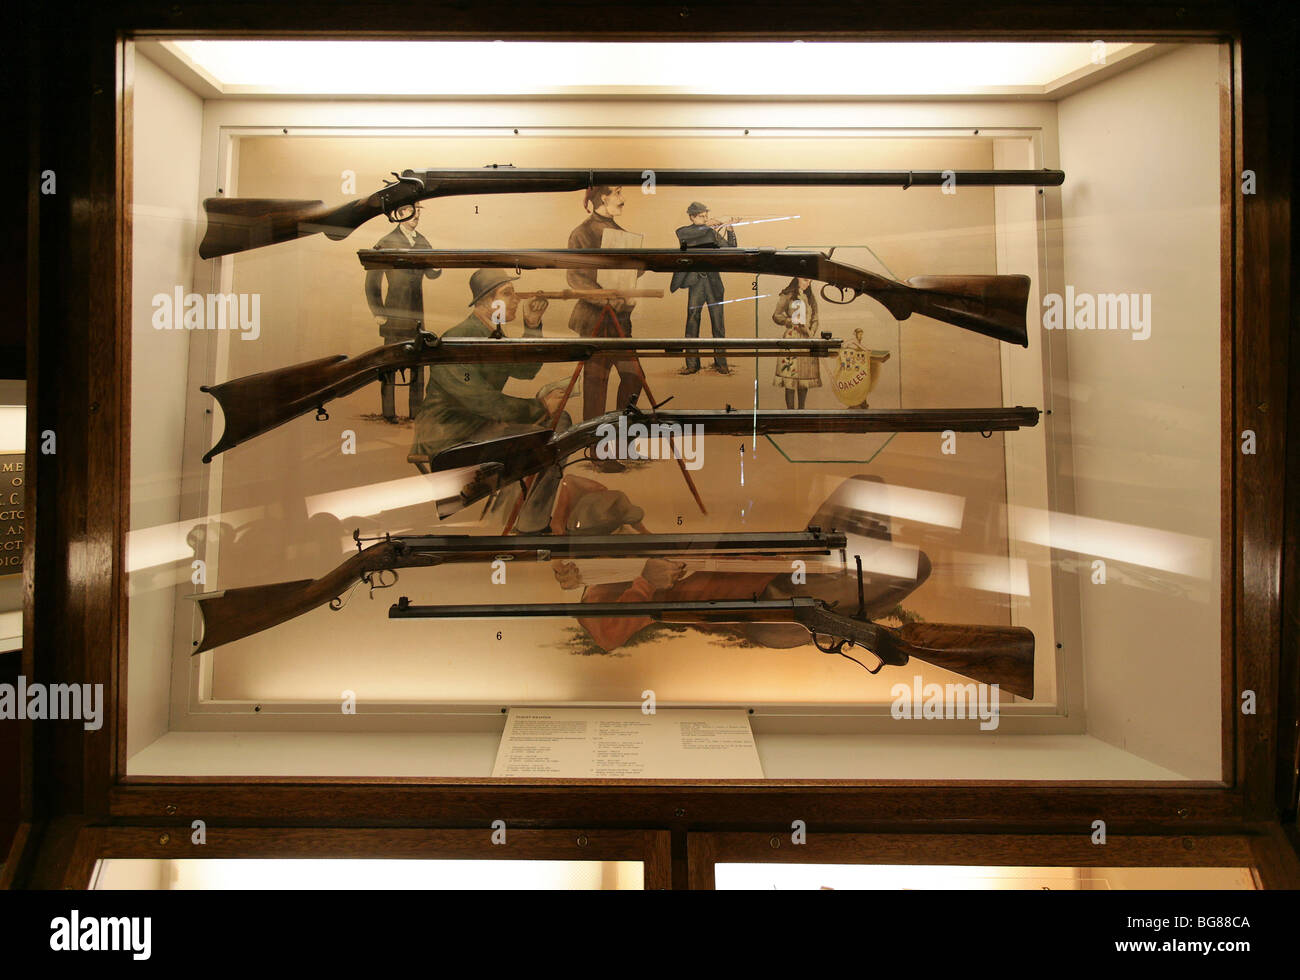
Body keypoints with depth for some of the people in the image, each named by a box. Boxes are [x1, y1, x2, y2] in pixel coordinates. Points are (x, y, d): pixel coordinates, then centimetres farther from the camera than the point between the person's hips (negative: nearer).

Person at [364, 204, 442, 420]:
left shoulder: (422, 241, 11)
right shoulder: (386, 243, -5)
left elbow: (431, 274, 15)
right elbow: (372, 282, -4)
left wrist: (437, 266, -9)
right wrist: (377, 313, -7)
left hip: (417, 314, 6)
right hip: (394, 315, -5)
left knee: (418, 362, 8)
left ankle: (416, 411, 16)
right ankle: (388, 413, 6)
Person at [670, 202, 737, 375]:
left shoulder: (713, 233, 12)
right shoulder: (686, 232, 5)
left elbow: (730, 250, 6)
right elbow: (681, 234, -19)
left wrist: (730, 232, -9)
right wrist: (707, 227, -21)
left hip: (713, 282, 2)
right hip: (695, 281, -2)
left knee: (718, 322, 1)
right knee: (692, 321, -2)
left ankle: (720, 362, 8)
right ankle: (692, 364, 2)